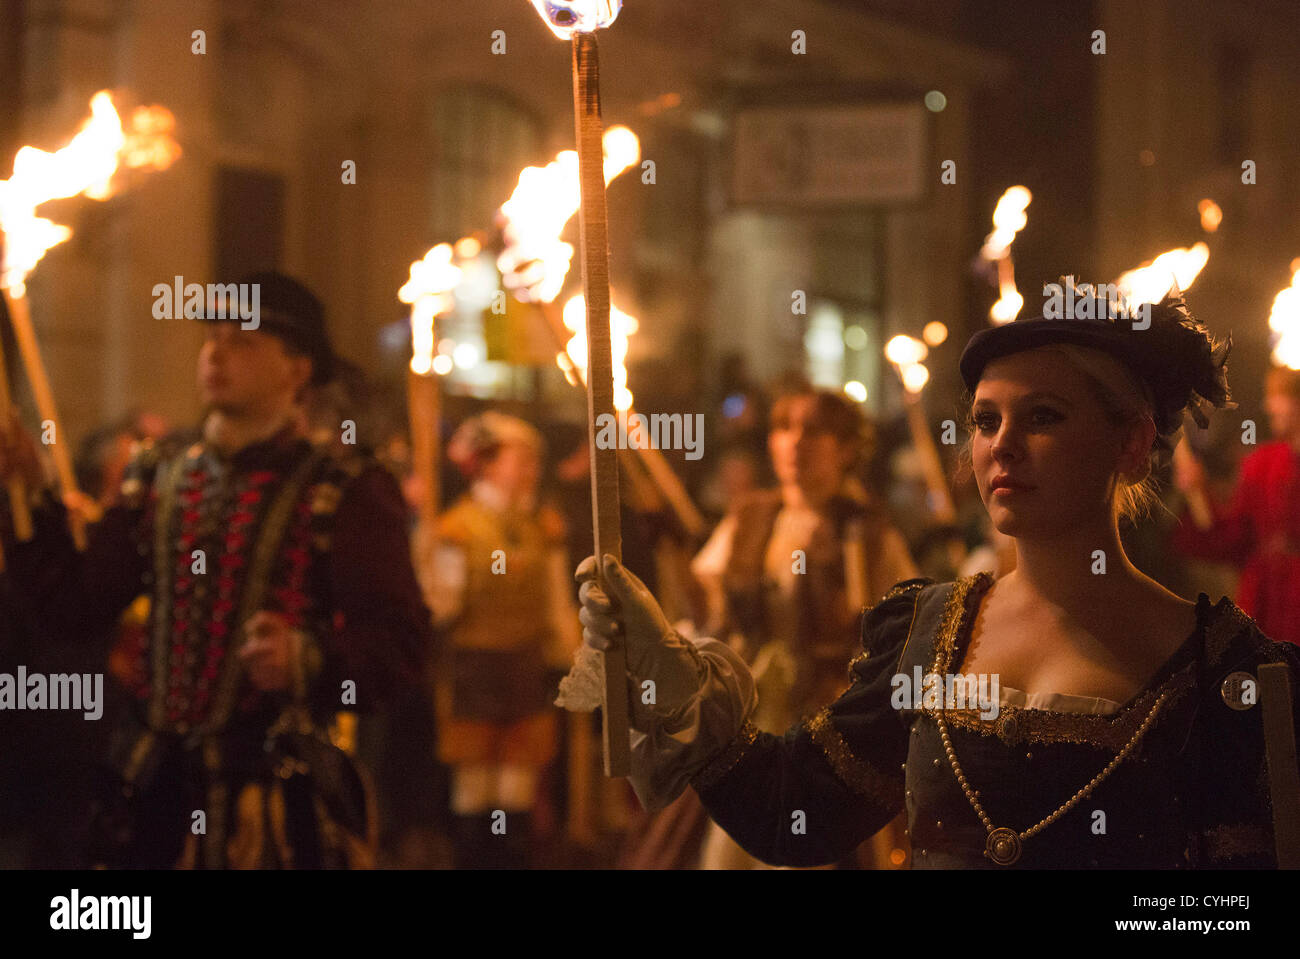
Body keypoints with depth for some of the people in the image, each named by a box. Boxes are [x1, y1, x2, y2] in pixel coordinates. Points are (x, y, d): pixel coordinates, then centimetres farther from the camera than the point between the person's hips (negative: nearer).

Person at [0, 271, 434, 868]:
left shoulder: (346, 495, -2)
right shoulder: (159, 483, 14)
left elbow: (401, 642, -11)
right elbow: (75, 611, 10)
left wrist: (306, 657, -28)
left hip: (279, 795, -5)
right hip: (153, 789, 5)